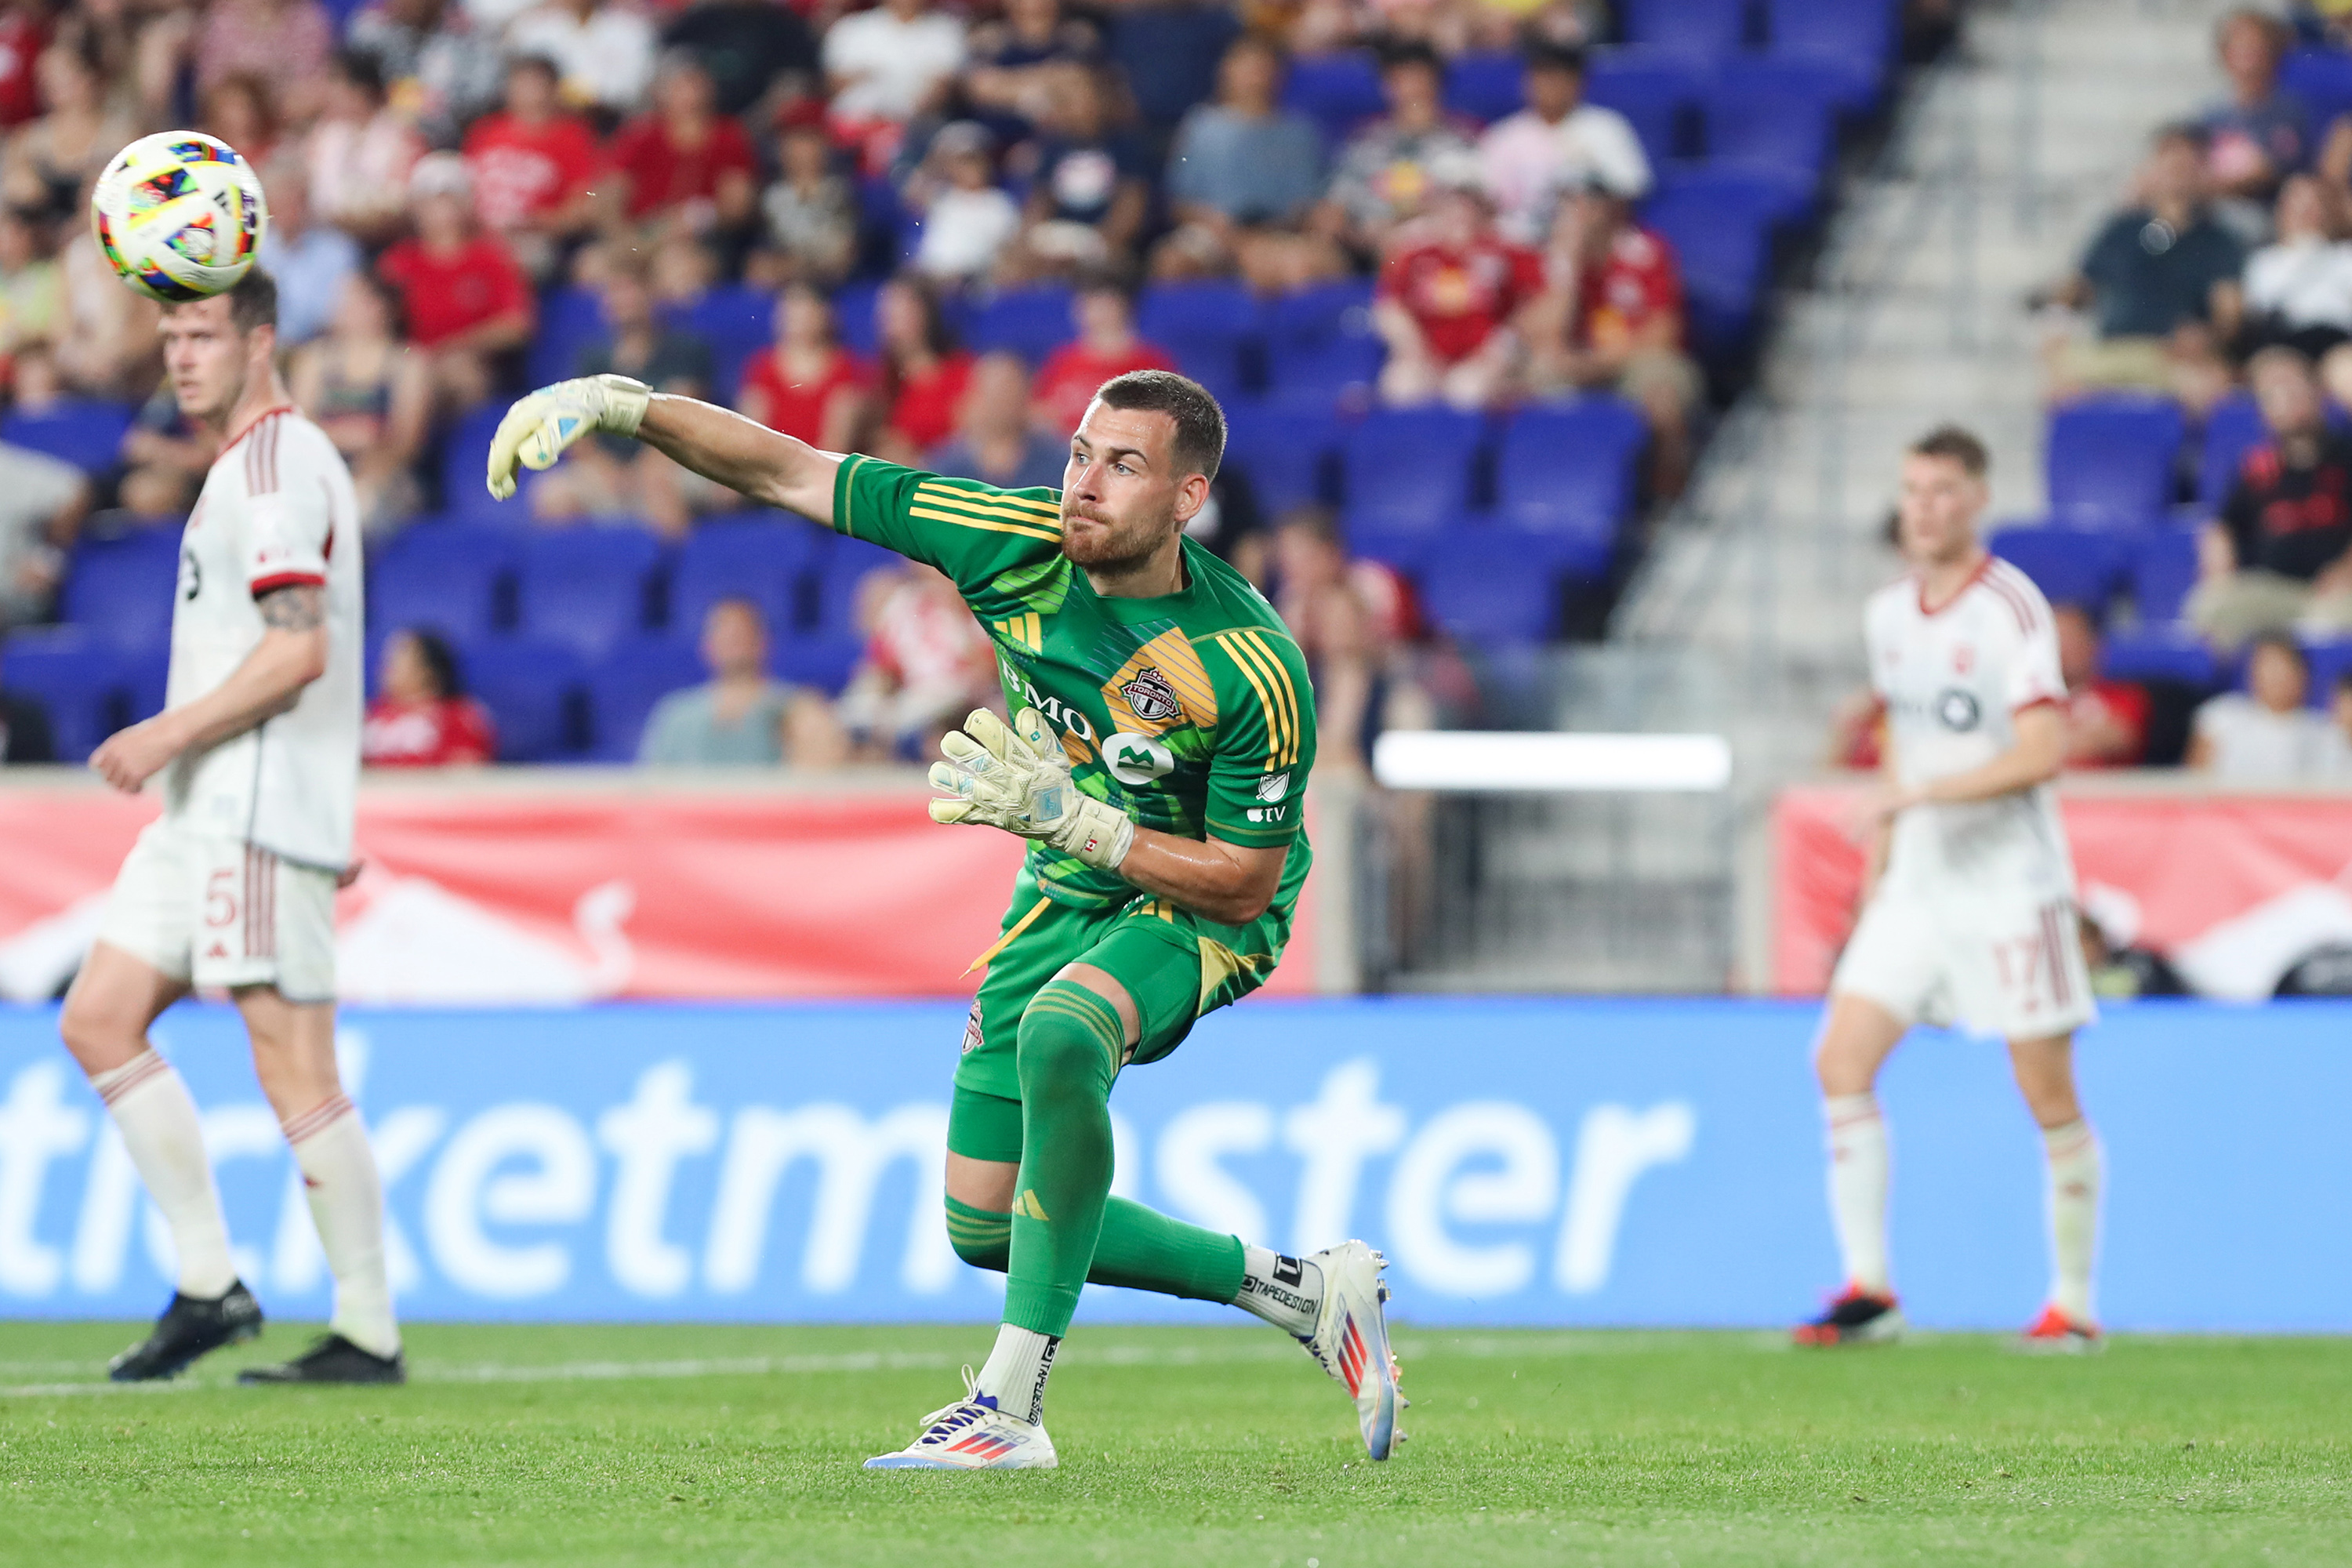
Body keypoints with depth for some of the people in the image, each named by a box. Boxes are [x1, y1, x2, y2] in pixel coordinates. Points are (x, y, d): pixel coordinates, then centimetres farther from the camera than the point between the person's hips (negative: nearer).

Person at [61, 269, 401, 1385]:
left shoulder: (278, 460, -11)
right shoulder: (246, 462, 20)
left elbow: (299, 649, -20)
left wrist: (168, 736, -19)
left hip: (262, 814, -11)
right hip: (206, 812, 11)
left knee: (296, 1073, -9)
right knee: (98, 1021, 6)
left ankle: (369, 1334, -5)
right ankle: (208, 1284, 6)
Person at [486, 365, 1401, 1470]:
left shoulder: (1252, 670, -28)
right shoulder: (1020, 544, -18)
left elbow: (1242, 881, -21)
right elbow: (791, 474, -15)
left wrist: (1066, 816, -30)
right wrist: (621, 405, -25)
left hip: (1201, 912, -6)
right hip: (1064, 895, 6)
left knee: (1058, 1033, -39)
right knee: (985, 1230, 6)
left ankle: (1013, 1401, -31)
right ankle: (1301, 1293, 21)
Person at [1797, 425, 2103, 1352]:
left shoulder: (2013, 609, -12)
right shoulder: (1888, 615, 10)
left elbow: (2043, 753, -20)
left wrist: (1927, 792, -23)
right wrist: (1877, 873, 21)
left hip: (2010, 884, -7)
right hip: (1919, 883, 7)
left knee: (2049, 1098, -1)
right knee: (1842, 1059, -7)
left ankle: (2074, 1305, 9)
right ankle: (1868, 1288, -4)